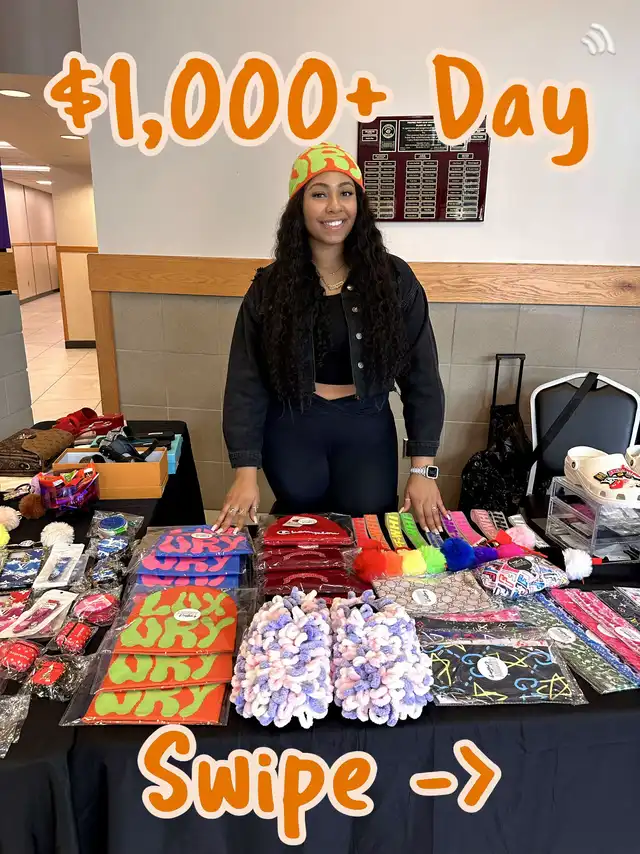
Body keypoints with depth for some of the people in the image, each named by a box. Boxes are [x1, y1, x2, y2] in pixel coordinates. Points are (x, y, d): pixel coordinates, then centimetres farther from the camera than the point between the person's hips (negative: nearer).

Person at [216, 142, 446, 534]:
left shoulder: (394, 279, -6)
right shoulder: (270, 287, -5)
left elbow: (421, 376, -5)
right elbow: (246, 381, -6)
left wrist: (423, 469, -11)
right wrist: (246, 470, -14)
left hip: (367, 428, 1)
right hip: (293, 429, 0)